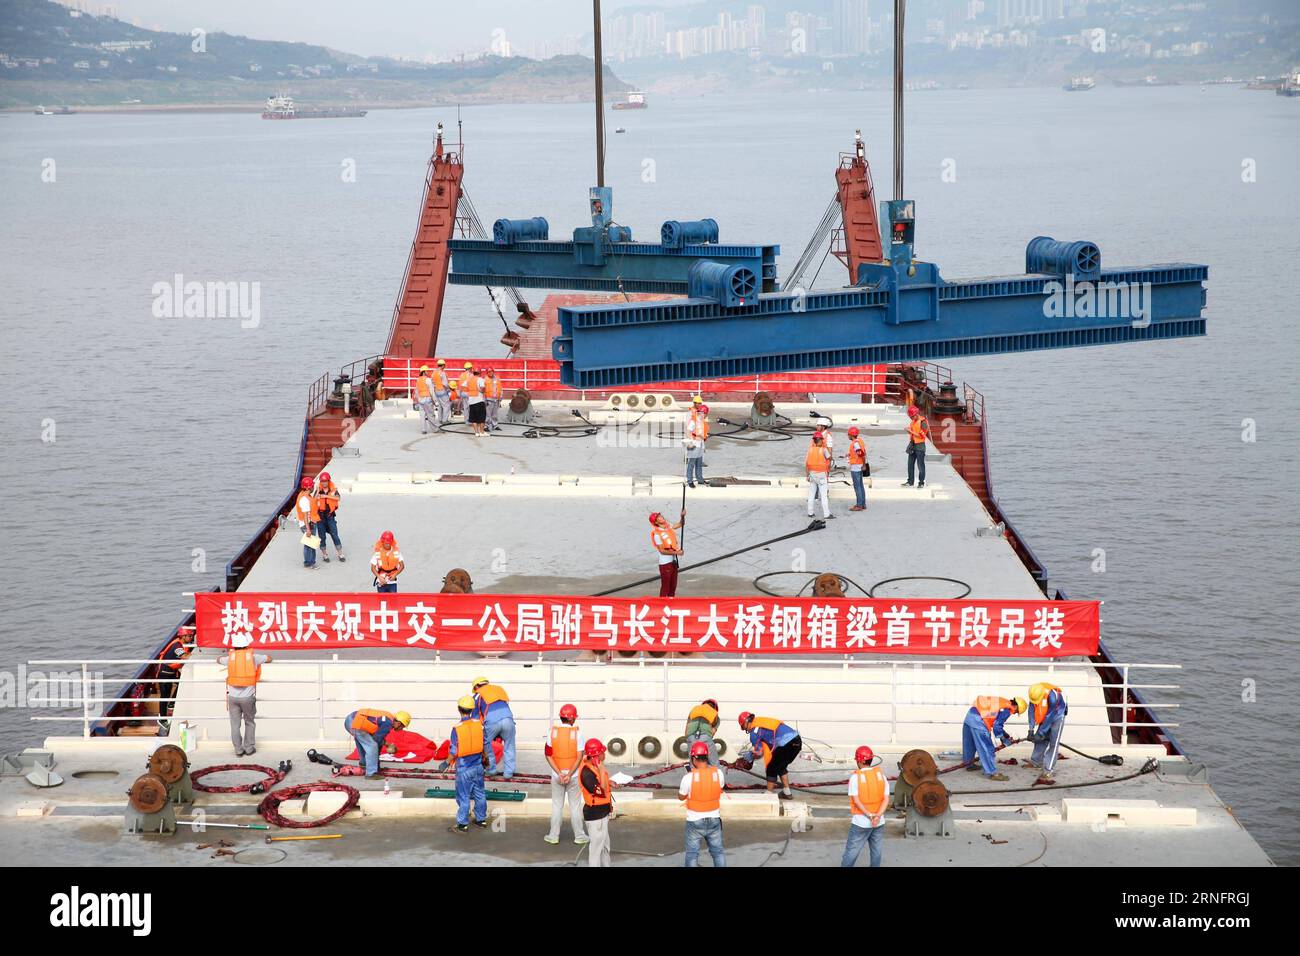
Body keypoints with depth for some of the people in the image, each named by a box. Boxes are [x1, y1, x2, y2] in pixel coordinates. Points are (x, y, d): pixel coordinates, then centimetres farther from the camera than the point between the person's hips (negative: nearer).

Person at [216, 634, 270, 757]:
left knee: (235, 725, 8)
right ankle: (249, 748, 18)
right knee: (249, 723, 14)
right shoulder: (253, 656, -3)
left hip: (233, 696, 1)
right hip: (248, 696, -1)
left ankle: (238, 750, 12)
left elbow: (219, 660, 23)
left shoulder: (230, 657, 0)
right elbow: (268, 658, 16)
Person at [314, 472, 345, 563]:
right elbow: (314, 501, -11)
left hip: (330, 515, 0)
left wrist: (326, 496, -26)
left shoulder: (333, 489, -2)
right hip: (320, 515, 0)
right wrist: (318, 492, -22)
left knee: (335, 535, 1)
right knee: (322, 536, 7)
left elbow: (337, 498, -21)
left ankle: (340, 554, 10)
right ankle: (325, 555, 19)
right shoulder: (318, 490, -1)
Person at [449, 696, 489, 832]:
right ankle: (481, 820, 27)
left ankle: (462, 825, 12)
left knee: (463, 797, 5)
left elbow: (453, 752, -15)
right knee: (480, 794, 16)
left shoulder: (457, 729, -19)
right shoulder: (479, 723, -7)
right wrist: (485, 758, 20)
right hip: (478, 766, 4)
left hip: (464, 768, -4)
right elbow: (485, 745, 3)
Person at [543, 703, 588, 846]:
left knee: (556, 805, 11)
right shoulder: (577, 733, -12)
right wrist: (569, 775, -12)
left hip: (556, 775, 1)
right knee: (575, 806, 9)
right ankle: (579, 836, 15)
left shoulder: (552, 732, -6)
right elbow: (579, 756, -14)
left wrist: (559, 773, -10)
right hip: (574, 775, -1)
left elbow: (548, 755, -7)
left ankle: (553, 836, 16)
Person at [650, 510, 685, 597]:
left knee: (673, 586, 14)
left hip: (673, 561, 7)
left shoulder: (669, 527, 4)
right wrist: (676, 552, -19)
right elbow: (662, 551, -17)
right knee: (665, 587, -2)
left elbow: (681, 524, 14)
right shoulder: (657, 534, -16)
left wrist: (683, 516, -6)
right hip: (665, 563, -7)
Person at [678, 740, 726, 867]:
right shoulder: (718, 772, -11)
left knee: (692, 853, 9)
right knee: (718, 851, 15)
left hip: (695, 821, -3)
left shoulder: (689, 777, -18)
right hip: (714, 819, 3)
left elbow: (681, 797, -3)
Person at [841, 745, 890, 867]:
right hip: (879, 822, 4)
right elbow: (886, 799, -6)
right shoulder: (881, 774, 1)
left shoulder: (855, 776, -10)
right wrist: (878, 816, -16)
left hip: (861, 822, -4)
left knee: (851, 852, 2)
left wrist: (869, 815, -19)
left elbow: (856, 800, -16)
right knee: (876, 851, 14)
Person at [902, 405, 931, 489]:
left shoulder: (923, 422, -13)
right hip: (913, 445, 8)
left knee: (920, 465, -3)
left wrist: (911, 431, -17)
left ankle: (921, 483, 3)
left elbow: (921, 435, -18)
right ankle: (910, 482, 17)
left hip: (920, 445, -8)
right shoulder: (913, 422, 12)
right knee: (910, 464, 10)